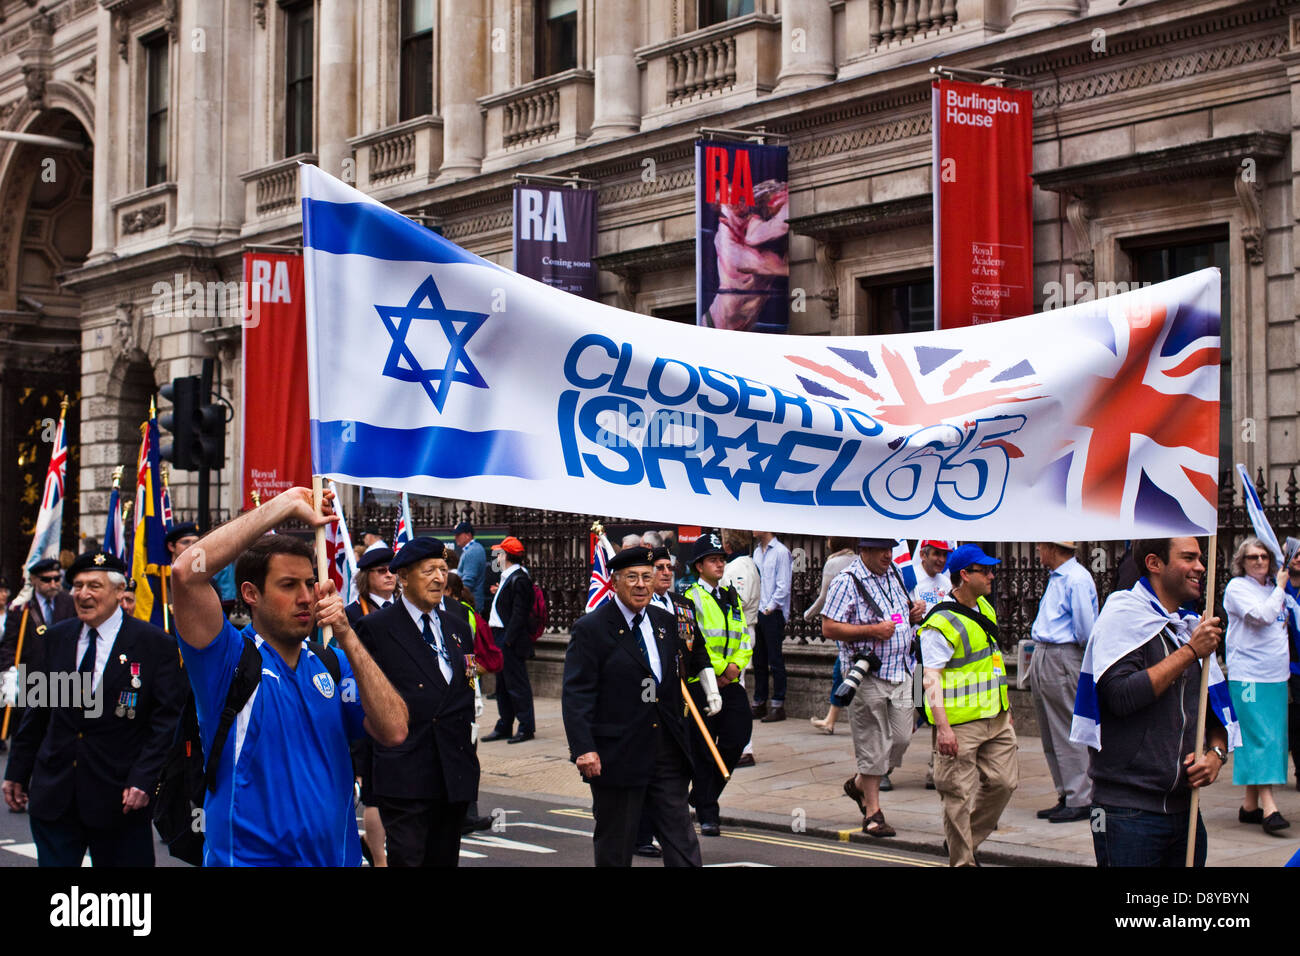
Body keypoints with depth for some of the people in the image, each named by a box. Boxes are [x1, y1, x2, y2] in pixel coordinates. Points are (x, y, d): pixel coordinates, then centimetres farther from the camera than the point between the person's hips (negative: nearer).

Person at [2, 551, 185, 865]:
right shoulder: (57, 638, 10)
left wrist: (143, 780, -15)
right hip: (54, 794, 4)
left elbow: (166, 720, -6)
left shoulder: (154, 644, -4)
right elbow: (39, 709, 16)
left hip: (119, 800, -3)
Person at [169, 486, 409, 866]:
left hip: (336, 855, 4)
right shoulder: (230, 659, -7)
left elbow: (393, 731, -9)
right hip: (248, 856, -4)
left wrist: (346, 636, -13)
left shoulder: (332, 662, 5)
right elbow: (187, 571, -23)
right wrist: (285, 506, -18)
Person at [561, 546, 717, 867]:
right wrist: (583, 748, -22)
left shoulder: (667, 622, 10)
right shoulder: (590, 629, -8)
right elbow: (576, 695, -14)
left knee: (682, 845, 5)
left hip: (668, 755, 5)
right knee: (614, 850, 9)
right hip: (617, 755, -5)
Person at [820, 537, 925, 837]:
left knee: (901, 738, 6)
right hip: (868, 675, -7)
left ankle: (859, 784, 29)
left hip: (900, 672, 7)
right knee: (872, 744, -2)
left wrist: (915, 613, 6)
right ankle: (872, 811, 9)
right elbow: (829, 628, -15)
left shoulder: (894, 574, 13)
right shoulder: (847, 582, -10)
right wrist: (873, 630, -20)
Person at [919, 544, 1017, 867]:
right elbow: (932, 677, -20)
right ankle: (961, 859, 8)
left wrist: (1005, 705, 28)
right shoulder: (941, 624, -16)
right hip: (960, 723, -8)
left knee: (1003, 781, 8)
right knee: (958, 794, -2)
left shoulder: (984, 608, 12)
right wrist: (942, 726, -28)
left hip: (996, 718, 8)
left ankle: (968, 838, 26)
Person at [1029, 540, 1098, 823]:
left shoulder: (1076, 579, -15)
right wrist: (1039, 650, 12)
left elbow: (1086, 628, -17)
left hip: (1063, 659, -10)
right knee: (1050, 735, 13)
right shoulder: (1055, 578, 16)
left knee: (1069, 734, -6)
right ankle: (1065, 797, 19)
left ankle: (1080, 801, -1)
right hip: (1042, 659, 10)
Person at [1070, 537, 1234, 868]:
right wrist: (1190, 652, -13)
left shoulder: (1191, 626, 15)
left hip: (1185, 806, 7)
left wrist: (1216, 753, 1)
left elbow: (1219, 707, 22)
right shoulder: (1123, 615, -6)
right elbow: (1122, 696, -21)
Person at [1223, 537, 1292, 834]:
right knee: (1261, 738, -12)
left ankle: (1250, 805, 13)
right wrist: (1280, 587, -5)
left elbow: (1284, 621, 29)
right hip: (1248, 674, -7)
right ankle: (1268, 806, -17)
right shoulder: (1237, 588, -5)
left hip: (1276, 675, 7)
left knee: (1258, 738, 8)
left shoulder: (1273, 588, 16)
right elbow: (1262, 616, -18)